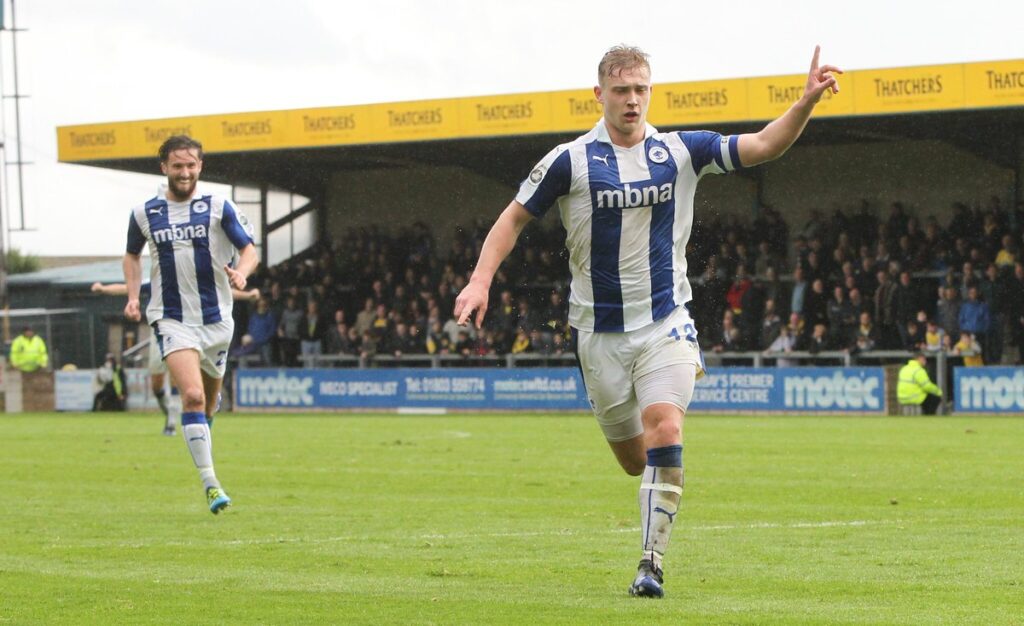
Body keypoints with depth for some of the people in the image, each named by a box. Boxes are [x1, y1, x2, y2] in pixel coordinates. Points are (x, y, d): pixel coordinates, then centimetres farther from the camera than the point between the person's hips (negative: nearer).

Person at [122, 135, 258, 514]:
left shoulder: (219, 208, -1)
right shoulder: (144, 214, 3)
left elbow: (249, 250, -1)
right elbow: (132, 255, 20)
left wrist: (241, 271, -23)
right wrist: (132, 296, 6)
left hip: (216, 317, 2)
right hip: (171, 319, -2)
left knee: (209, 396, 16)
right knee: (192, 394, -19)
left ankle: (199, 436, 53)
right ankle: (210, 483, -21)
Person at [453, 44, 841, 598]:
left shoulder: (681, 152, 0)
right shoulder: (570, 161, -5)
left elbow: (763, 146, -6)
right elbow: (514, 218, 3)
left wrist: (807, 101, -22)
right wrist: (480, 281, -9)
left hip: (666, 323, 0)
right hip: (600, 331, 0)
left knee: (664, 433, -21)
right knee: (634, 458, 7)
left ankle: (652, 562, -15)